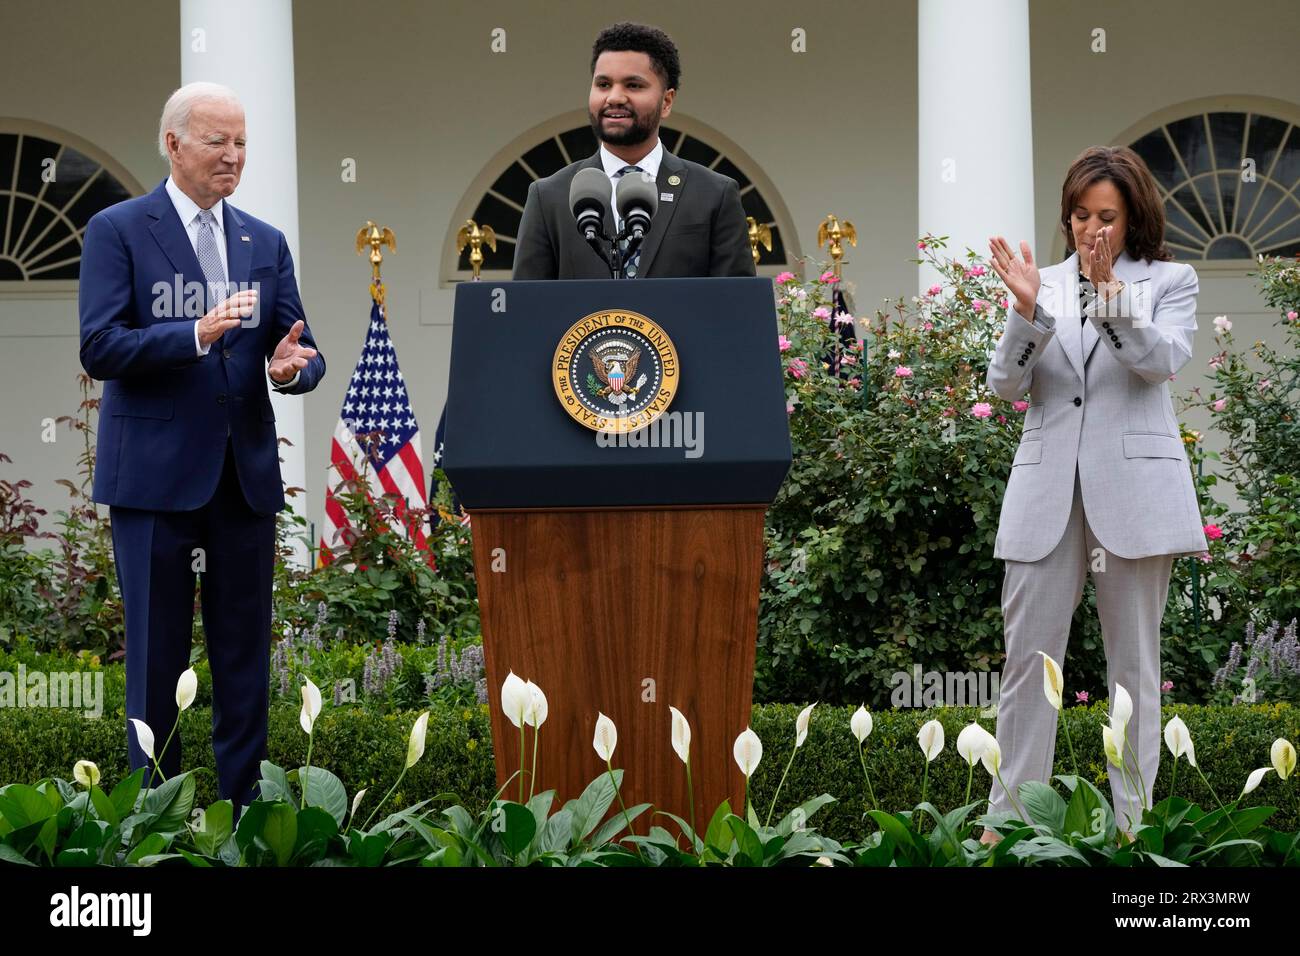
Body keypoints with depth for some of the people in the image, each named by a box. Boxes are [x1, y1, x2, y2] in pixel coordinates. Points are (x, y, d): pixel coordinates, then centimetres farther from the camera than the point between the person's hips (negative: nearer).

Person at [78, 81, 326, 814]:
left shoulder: (266, 243, 13)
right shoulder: (117, 231, -2)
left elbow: (301, 353, 9)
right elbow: (99, 347, -12)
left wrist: (293, 366, -15)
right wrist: (198, 333, -24)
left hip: (246, 474, 4)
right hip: (157, 472, -4)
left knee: (246, 651, 7)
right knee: (157, 651, 1)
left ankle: (243, 802, 14)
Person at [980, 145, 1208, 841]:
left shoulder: (1169, 281, 5)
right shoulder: (1045, 285, 11)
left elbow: (1163, 359, -13)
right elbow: (1007, 384, 1)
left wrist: (1110, 293, -26)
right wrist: (1028, 311, -16)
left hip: (1133, 490, -2)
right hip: (1048, 489, 2)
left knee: (1133, 661, 4)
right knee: (1028, 655, 0)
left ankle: (1132, 821, 10)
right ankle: (1009, 816, 5)